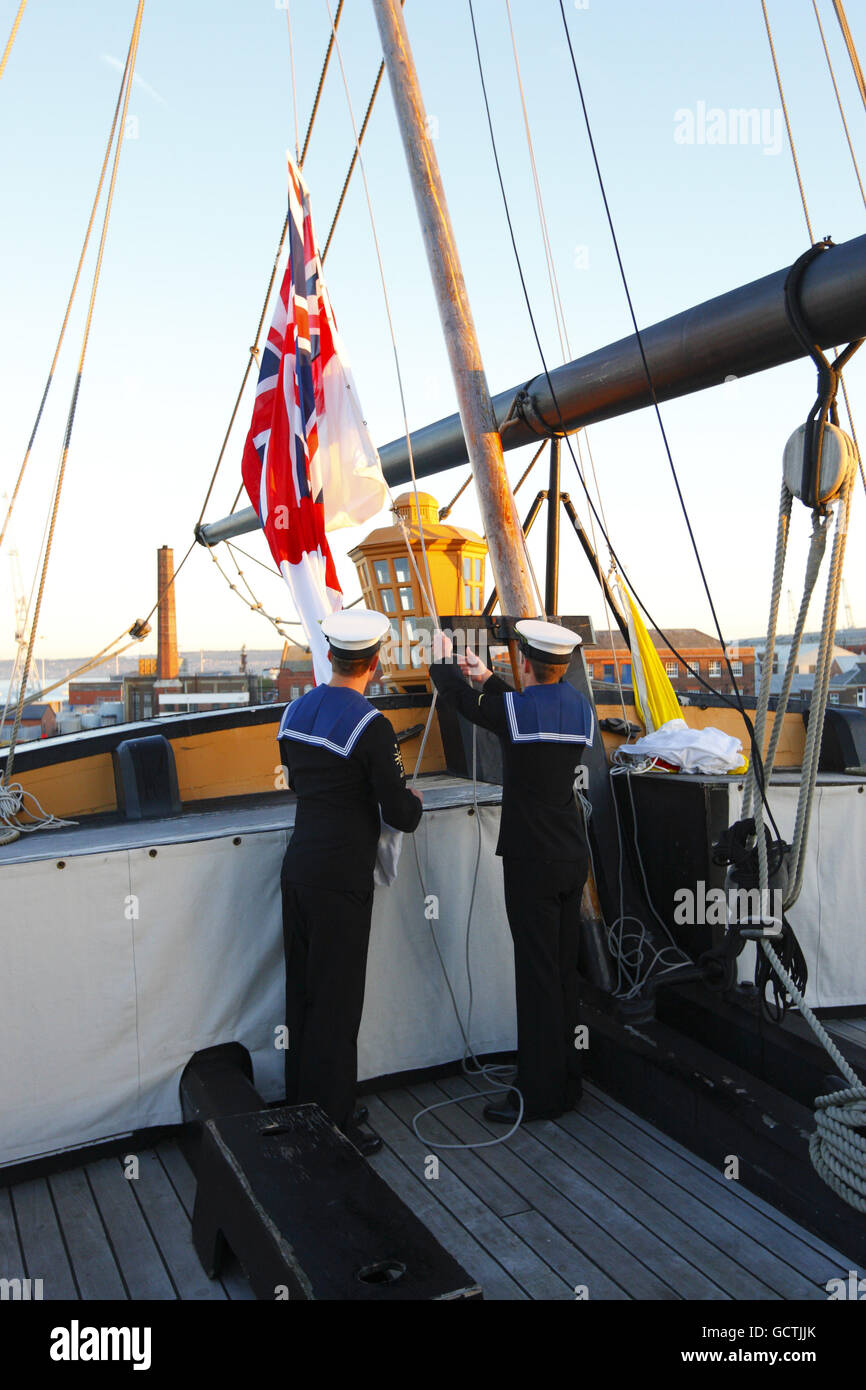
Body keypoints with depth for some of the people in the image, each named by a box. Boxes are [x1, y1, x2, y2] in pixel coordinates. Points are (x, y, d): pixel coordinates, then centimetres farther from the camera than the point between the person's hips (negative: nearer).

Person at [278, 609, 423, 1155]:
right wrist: (414, 799, 7)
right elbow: (400, 814, -15)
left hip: (298, 869, 8)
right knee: (336, 1002, 3)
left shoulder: (296, 711, 6)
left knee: (303, 992, 17)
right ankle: (332, 1125, 14)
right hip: (341, 879, -8)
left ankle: (302, 1106, 31)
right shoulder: (370, 725, -17)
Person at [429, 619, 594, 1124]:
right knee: (565, 970, 15)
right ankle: (566, 1080, 26)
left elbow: (460, 697, 2)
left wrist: (442, 658, 23)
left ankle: (540, 1093, 8)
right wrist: (489, 678, 34)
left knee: (537, 974, -1)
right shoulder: (582, 708, 4)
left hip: (532, 860, -7)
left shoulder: (513, 708, -15)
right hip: (573, 855, 7)